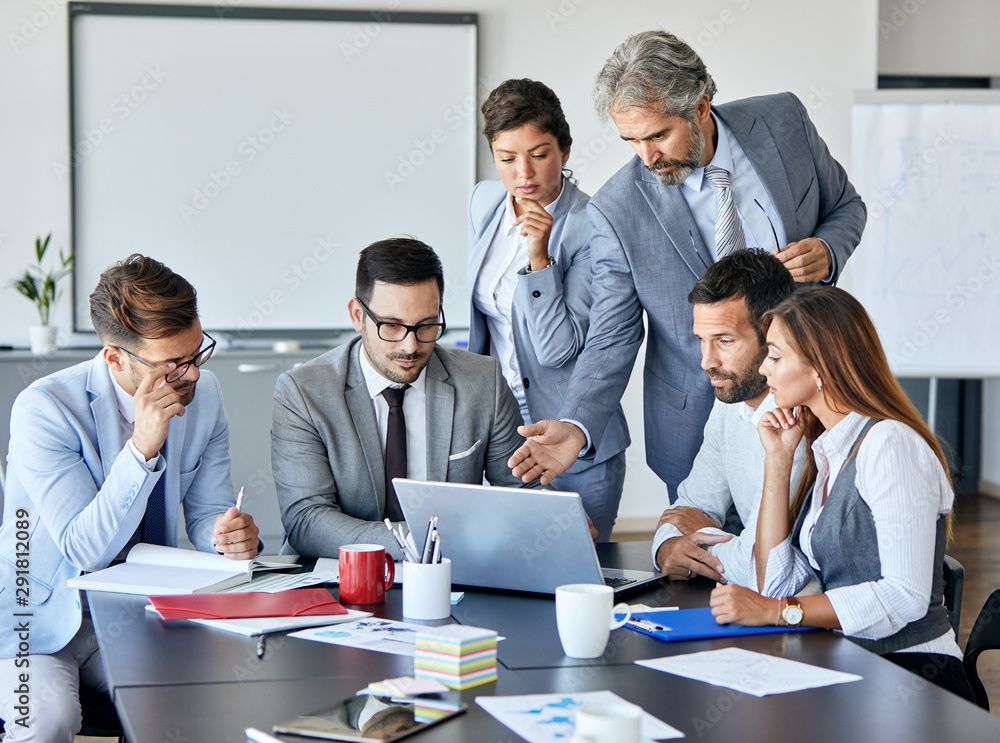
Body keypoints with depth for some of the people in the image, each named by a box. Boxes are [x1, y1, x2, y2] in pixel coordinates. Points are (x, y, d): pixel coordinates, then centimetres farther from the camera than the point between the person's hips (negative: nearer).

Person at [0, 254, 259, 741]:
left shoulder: (204, 394, -3)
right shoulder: (43, 408, -19)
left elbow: (205, 514, 7)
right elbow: (85, 552, -22)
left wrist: (229, 534, -18)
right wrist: (142, 448, -32)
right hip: (44, 620, -4)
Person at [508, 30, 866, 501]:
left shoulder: (782, 122, -11)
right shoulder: (616, 210, -17)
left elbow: (846, 205, 6)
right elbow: (612, 338, -12)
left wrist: (826, 252, -17)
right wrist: (576, 426, -28)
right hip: (700, 420, -2)